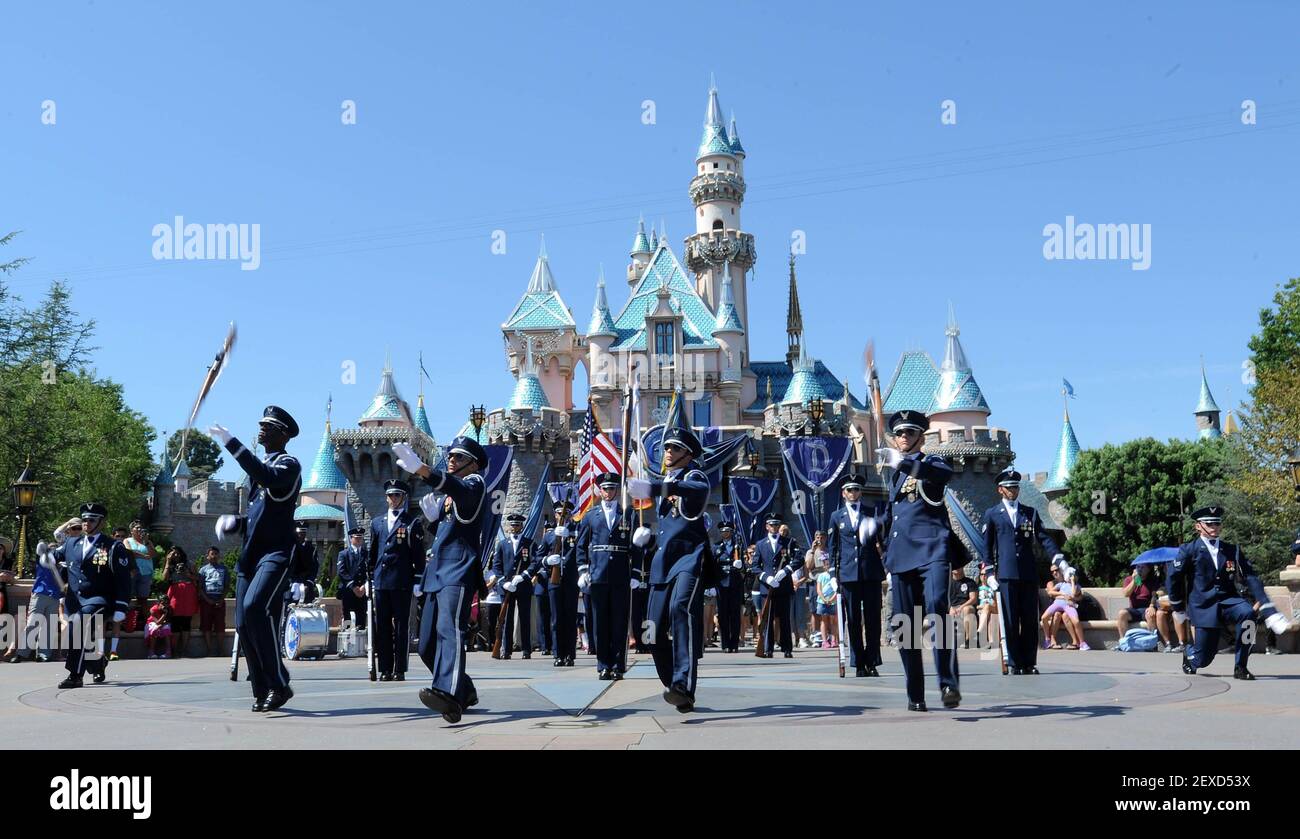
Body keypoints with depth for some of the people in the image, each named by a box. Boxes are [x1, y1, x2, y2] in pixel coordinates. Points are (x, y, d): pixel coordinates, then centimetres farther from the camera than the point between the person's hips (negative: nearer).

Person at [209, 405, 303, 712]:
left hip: (276, 552, -8)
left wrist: (231, 443, -26)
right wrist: (232, 521, 8)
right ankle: (261, 692, 13)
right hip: (249, 554, 8)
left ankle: (279, 684, -19)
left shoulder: (289, 464, -3)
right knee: (243, 624, 3)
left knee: (255, 607, -27)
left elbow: (268, 478, -27)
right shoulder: (258, 467, 22)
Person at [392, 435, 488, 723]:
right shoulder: (447, 494, 27)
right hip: (436, 573, 9)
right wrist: (432, 516, 8)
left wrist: (420, 468, -41)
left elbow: (460, 488, -26)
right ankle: (465, 691, 25)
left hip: (459, 571, -9)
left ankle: (449, 695, -44)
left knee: (449, 629, -28)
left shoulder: (475, 483, 0)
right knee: (428, 644, 10)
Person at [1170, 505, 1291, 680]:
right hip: (1203, 606, -3)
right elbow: (1173, 578, 1)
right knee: (1203, 659, -6)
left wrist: (1269, 611, -12)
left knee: (1247, 613, -32)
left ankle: (1240, 667, -18)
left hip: (1228, 600, 3)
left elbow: (1250, 577, -1)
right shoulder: (1189, 550, -2)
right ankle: (1189, 653, 36)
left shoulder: (1232, 550, 7)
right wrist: (1178, 609, 5)